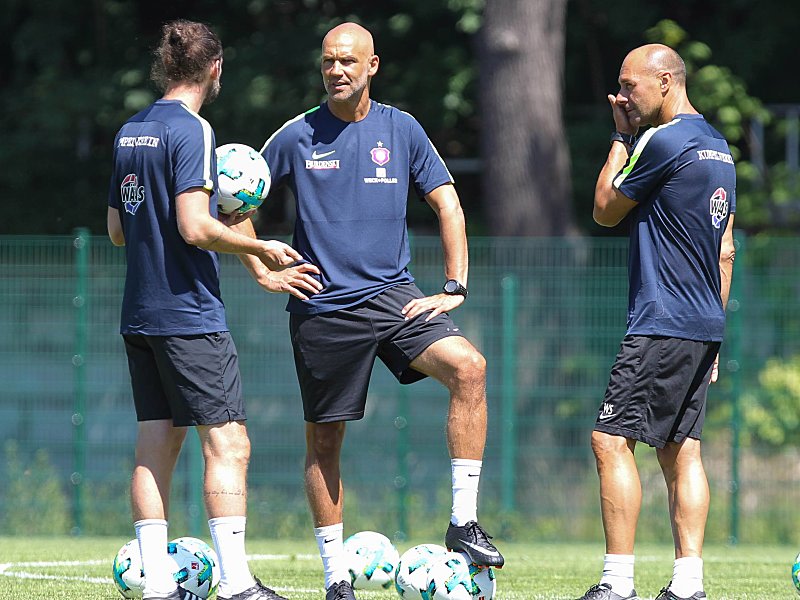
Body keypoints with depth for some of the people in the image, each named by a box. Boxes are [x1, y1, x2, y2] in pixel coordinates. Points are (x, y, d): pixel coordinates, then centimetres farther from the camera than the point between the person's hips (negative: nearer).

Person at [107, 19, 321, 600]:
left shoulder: (130, 132, 13)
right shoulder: (191, 130, -12)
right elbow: (195, 228, -20)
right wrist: (262, 249, -7)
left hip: (139, 315, 8)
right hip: (191, 316, -8)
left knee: (156, 445, 7)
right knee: (228, 442, -6)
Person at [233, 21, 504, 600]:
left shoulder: (402, 129, 4)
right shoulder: (297, 137, 0)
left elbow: (448, 206, 7)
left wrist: (455, 288, -2)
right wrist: (262, 270, -3)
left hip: (393, 294, 1)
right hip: (322, 308, 0)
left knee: (469, 367, -23)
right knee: (324, 440, 3)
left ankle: (464, 521, -18)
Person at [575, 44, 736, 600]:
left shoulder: (663, 142, -13)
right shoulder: (717, 146, 16)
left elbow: (605, 211, -2)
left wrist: (621, 138, 7)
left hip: (663, 325, -9)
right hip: (705, 326, 9)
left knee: (611, 440, -9)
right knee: (680, 450, 9)